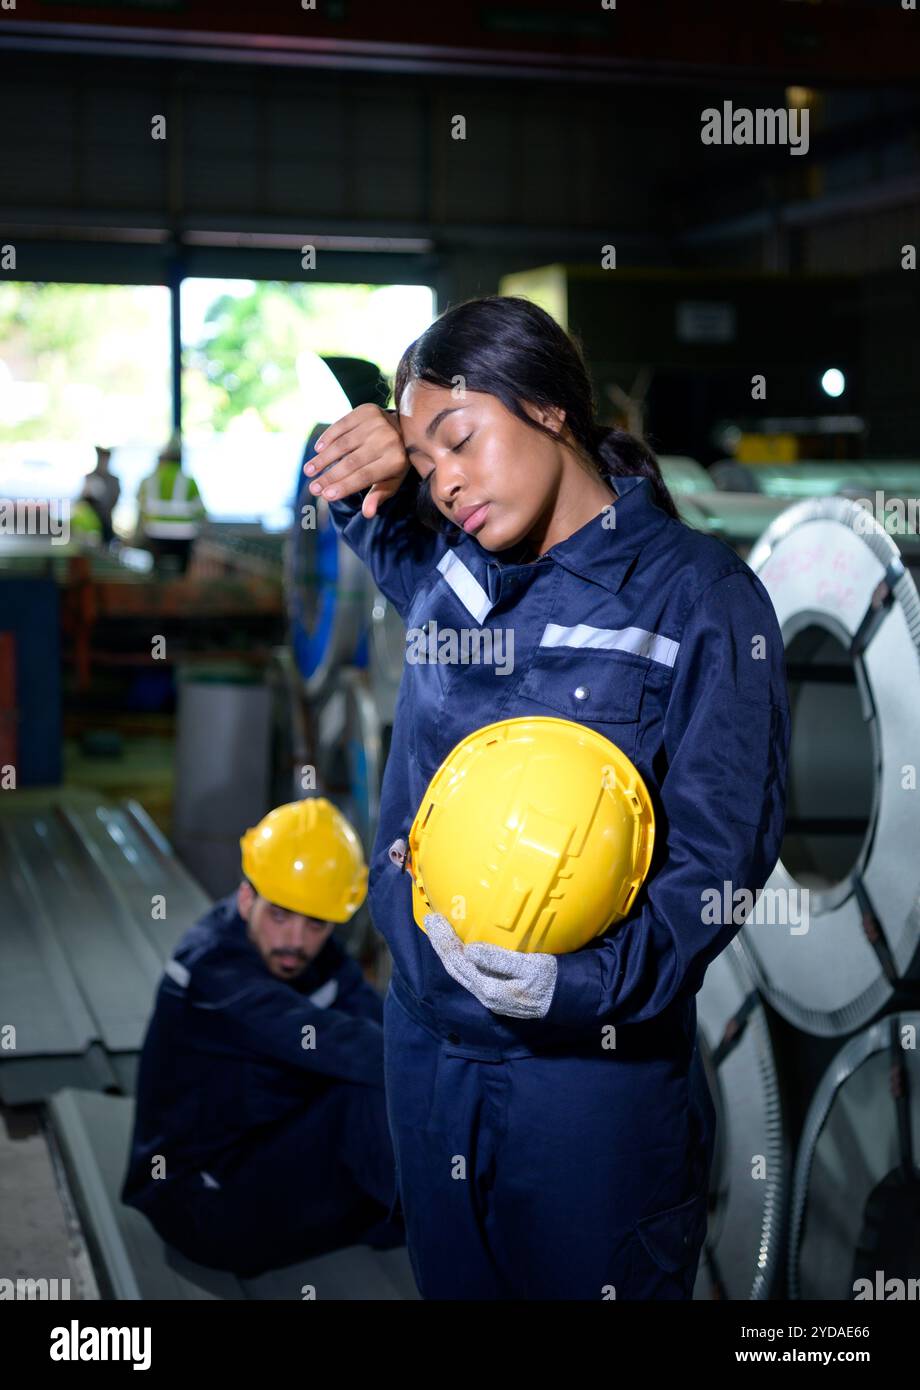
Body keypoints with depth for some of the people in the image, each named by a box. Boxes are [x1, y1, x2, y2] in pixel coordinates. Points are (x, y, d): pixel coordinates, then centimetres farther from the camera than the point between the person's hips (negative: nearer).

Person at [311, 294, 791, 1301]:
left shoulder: (703, 598, -12)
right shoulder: (443, 575, 5)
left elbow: (717, 857, -15)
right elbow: (360, 513, 27)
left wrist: (585, 980, -30)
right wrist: (367, 467, 2)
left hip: (591, 1064, -6)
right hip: (424, 1039, 6)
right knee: (450, 1284, 21)